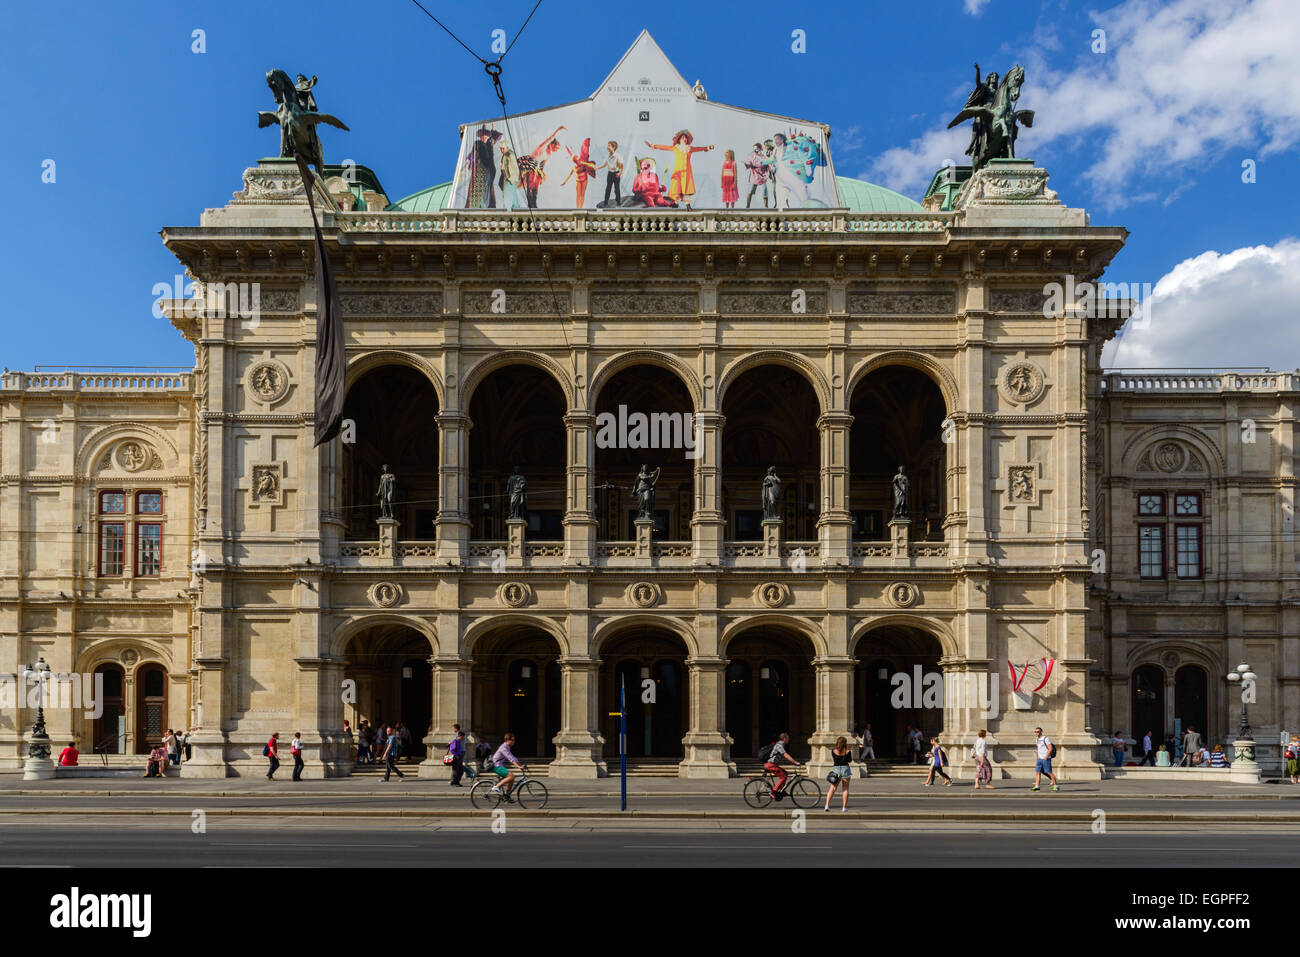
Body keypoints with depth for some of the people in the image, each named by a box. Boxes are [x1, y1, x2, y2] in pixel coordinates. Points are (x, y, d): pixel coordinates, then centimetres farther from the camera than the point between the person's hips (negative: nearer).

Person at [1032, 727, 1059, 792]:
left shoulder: (1046, 739, -11)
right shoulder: (1037, 739, 13)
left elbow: (1050, 748, -16)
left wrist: (1046, 757, -20)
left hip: (1046, 759, -7)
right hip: (1040, 759, 7)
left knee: (1049, 772, -4)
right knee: (1037, 772, -1)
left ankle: (1056, 786, 7)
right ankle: (1036, 786, -4)